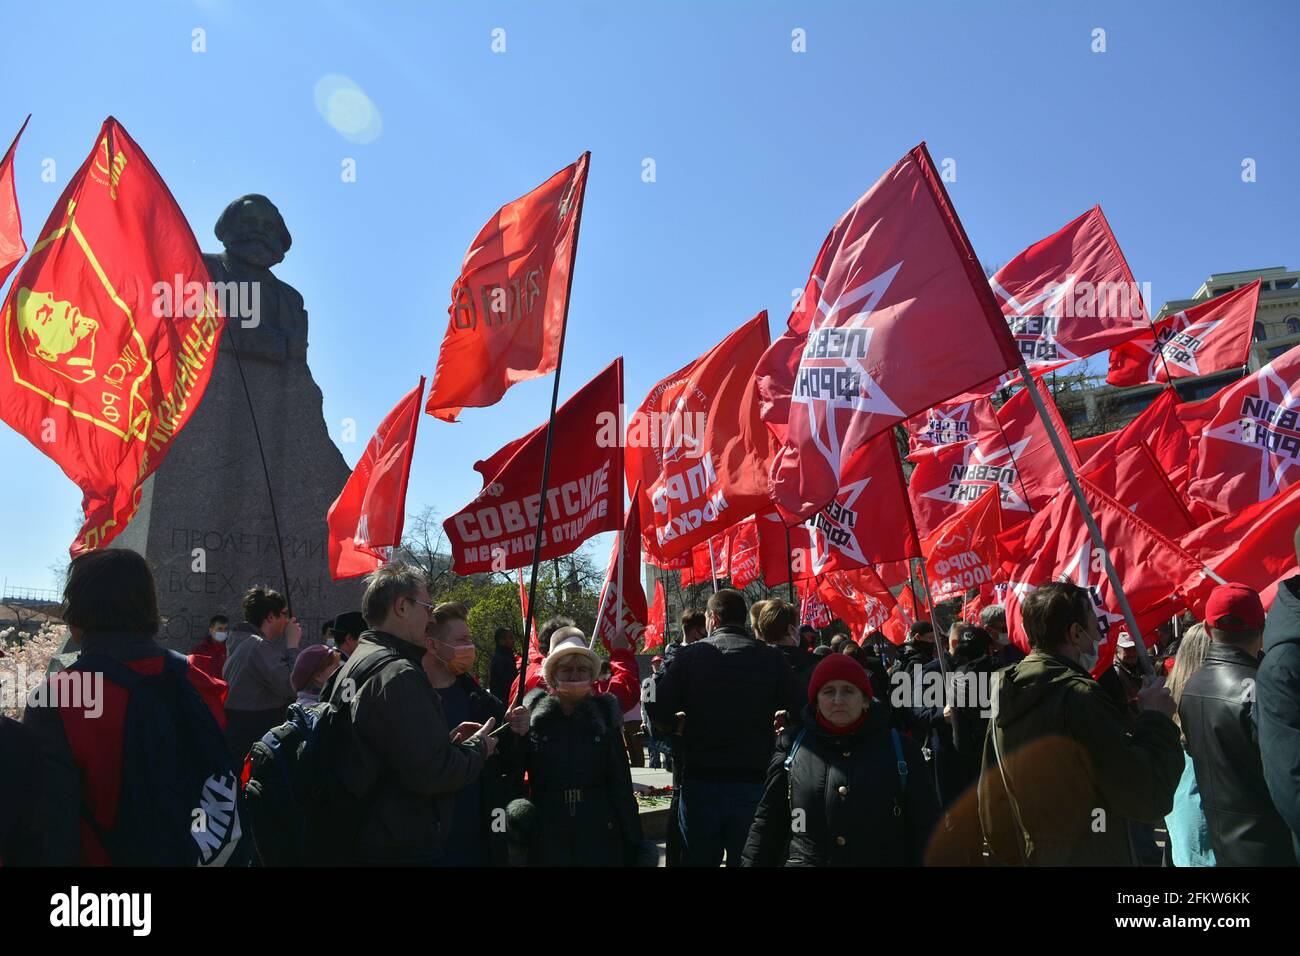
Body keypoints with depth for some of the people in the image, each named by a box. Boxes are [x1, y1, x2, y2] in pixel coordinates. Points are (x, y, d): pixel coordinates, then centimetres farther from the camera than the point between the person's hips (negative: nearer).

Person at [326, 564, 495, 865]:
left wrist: (449, 740, 10)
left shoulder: (350, 667, 9)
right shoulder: (399, 674, -21)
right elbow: (431, 773, -25)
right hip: (400, 850, -9)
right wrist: (478, 747, -8)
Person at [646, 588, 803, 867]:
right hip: (753, 781, 0)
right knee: (746, 859, 12)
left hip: (700, 783, 0)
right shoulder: (772, 658, -3)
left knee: (699, 858, 14)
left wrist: (675, 727, 14)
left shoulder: (690, 655, -5)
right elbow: (797, 710, -5)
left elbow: (658, 712, -8)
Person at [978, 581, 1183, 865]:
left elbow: (992, 802, 10)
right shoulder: (1079, 696, -22)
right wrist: (1156, 718, -10)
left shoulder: (1006, 692, 1)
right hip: (1091, 857, -8)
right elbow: (1149, 799, -22)